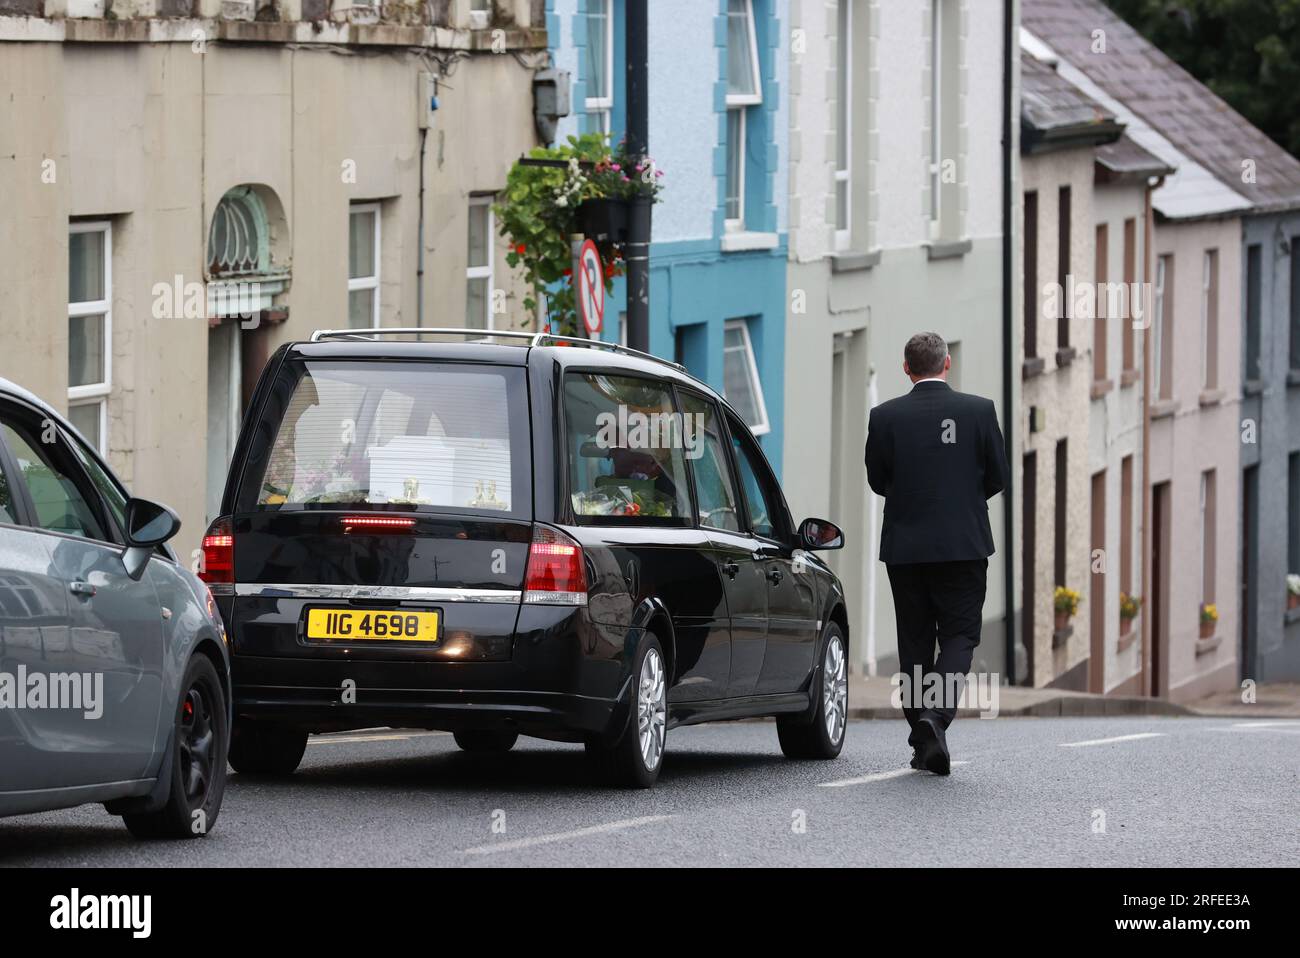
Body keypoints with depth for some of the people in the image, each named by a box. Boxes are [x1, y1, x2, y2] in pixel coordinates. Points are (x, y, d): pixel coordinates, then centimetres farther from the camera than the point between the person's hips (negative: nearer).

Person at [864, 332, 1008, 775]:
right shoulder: (979, 411, -4)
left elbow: (877, 481, 4)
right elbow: (997, 478, 2)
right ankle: (936, 714, -19)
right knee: (959, 636, 5)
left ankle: (923, 742, 10)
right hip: (964, 544, -1)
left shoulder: (885, 417, -4)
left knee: (915, 642, 10)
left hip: (906, 547, 1)